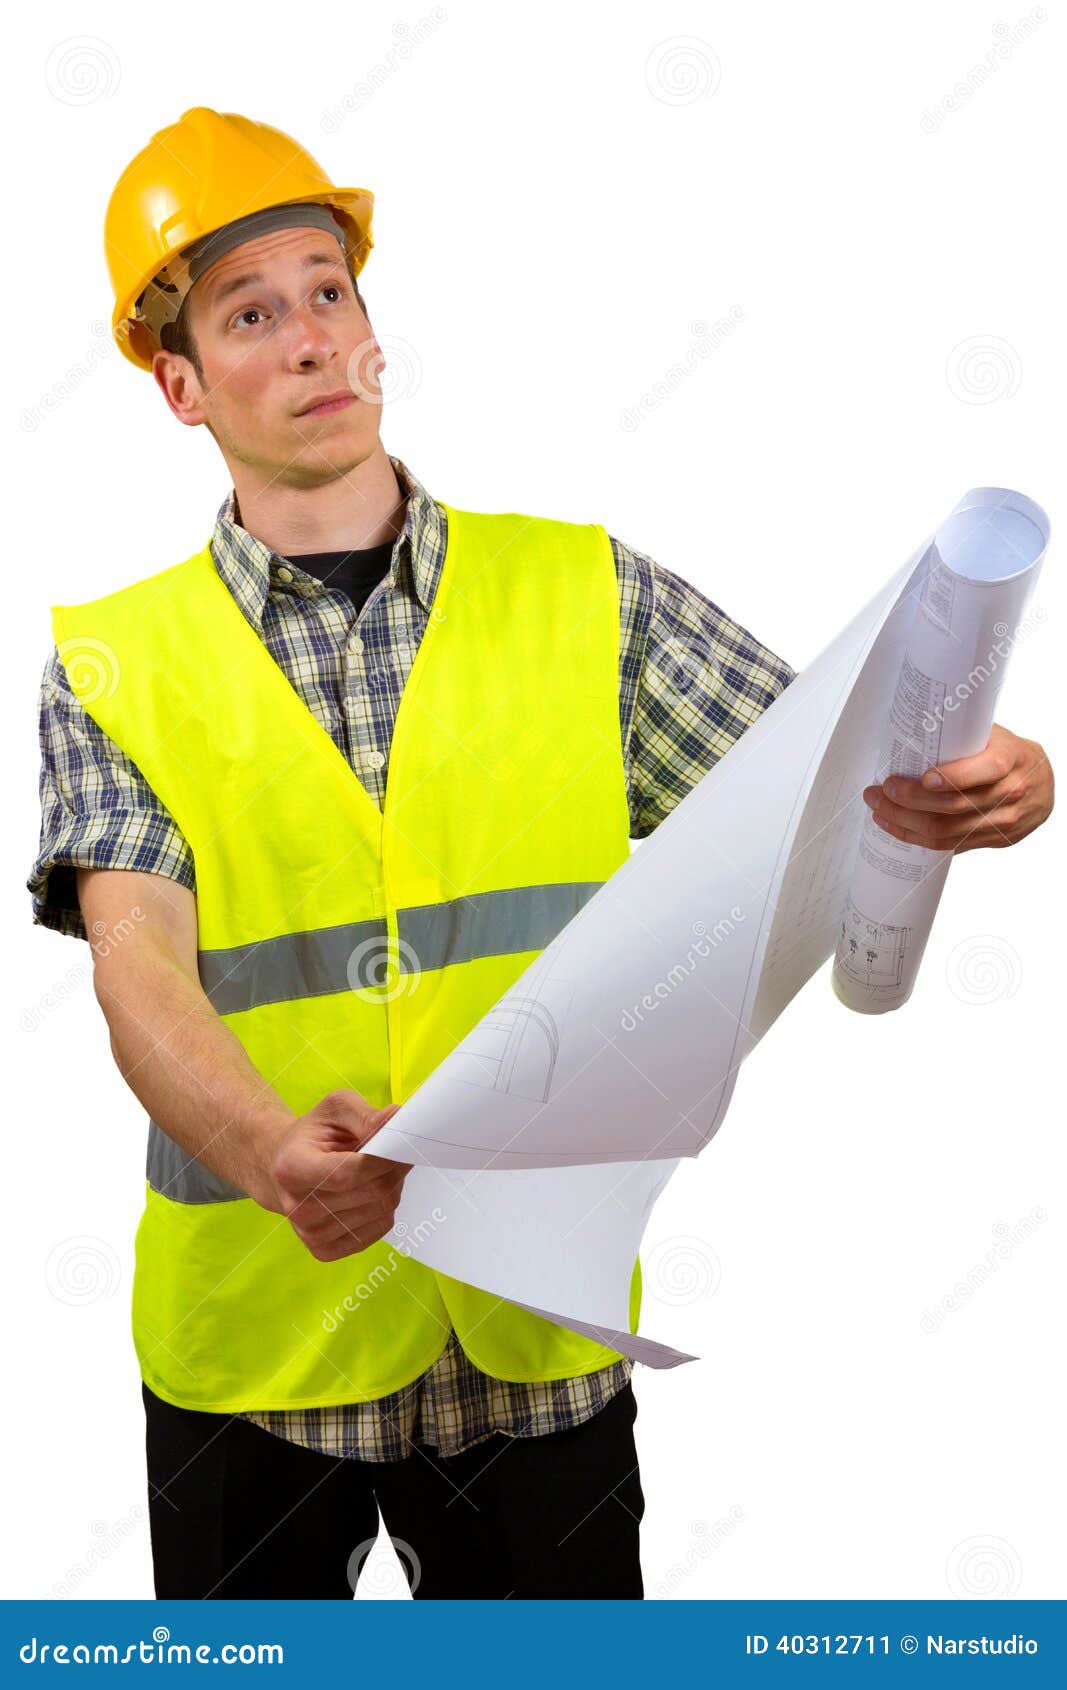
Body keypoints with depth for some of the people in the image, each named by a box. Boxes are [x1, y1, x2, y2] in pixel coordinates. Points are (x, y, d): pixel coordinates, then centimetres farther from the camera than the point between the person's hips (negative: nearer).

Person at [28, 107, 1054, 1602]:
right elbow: (138, 960, -14)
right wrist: (273, 1155, -33)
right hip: (252, 1334, 0)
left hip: (539, 1333, 1)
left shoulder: (585, 595, 1)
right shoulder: (116, 664, -1)